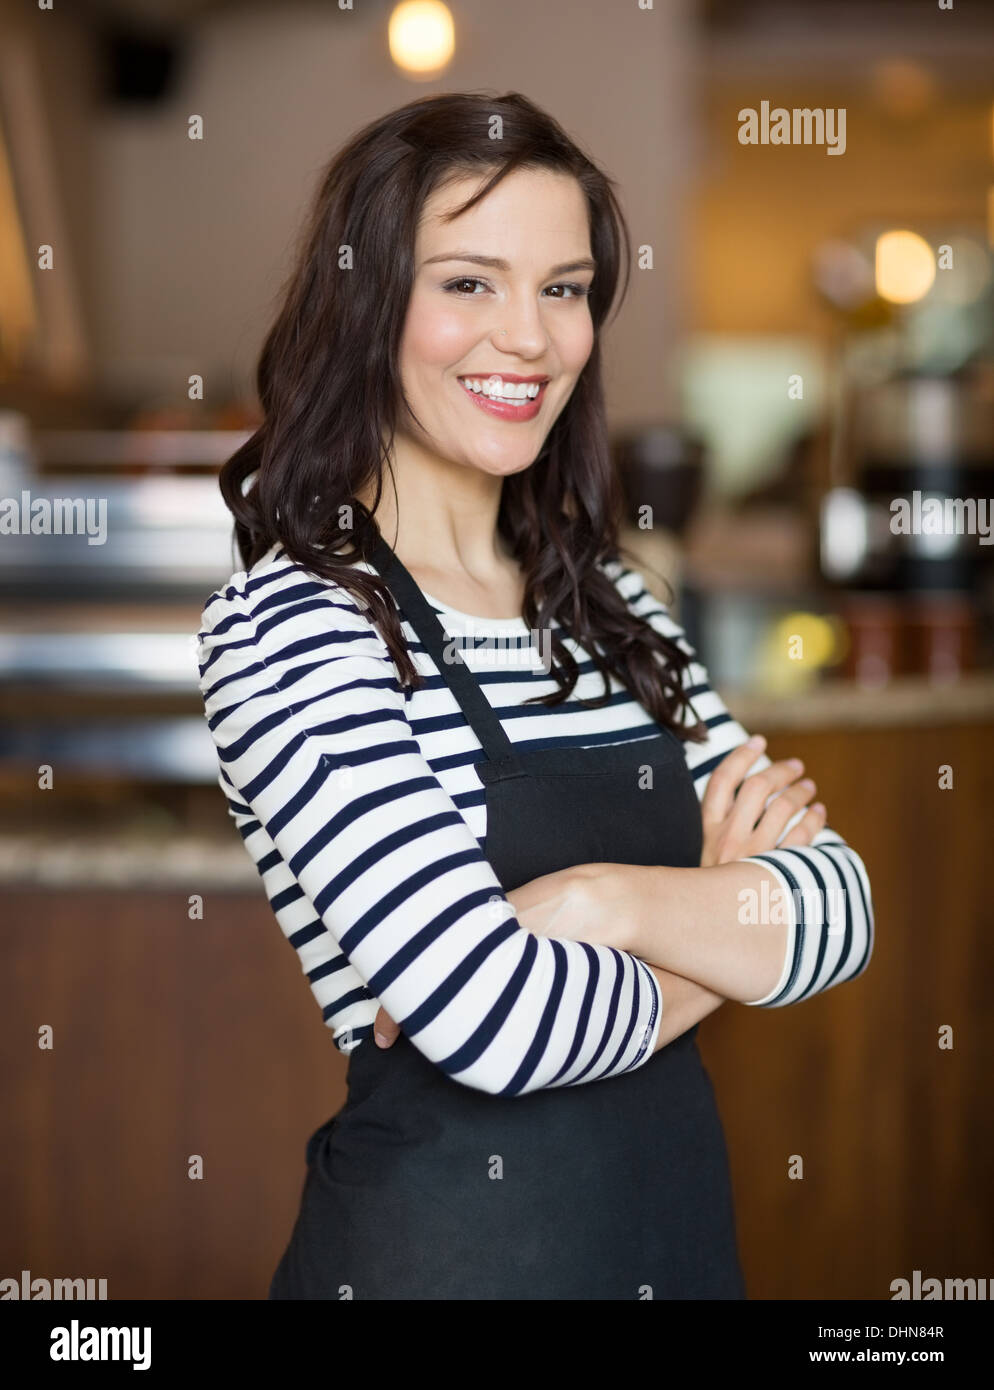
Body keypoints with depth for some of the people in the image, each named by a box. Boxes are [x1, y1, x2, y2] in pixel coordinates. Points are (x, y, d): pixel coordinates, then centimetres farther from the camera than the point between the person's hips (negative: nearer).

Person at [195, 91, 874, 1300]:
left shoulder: (606, 599, 5)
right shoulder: (284, 624, -15)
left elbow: (845, 908, -1)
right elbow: (497, 1022, -24)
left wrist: (615, 902, -19)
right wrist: (735, 929, -7)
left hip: (685, 1227, 6)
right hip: (436, 1242, -6)